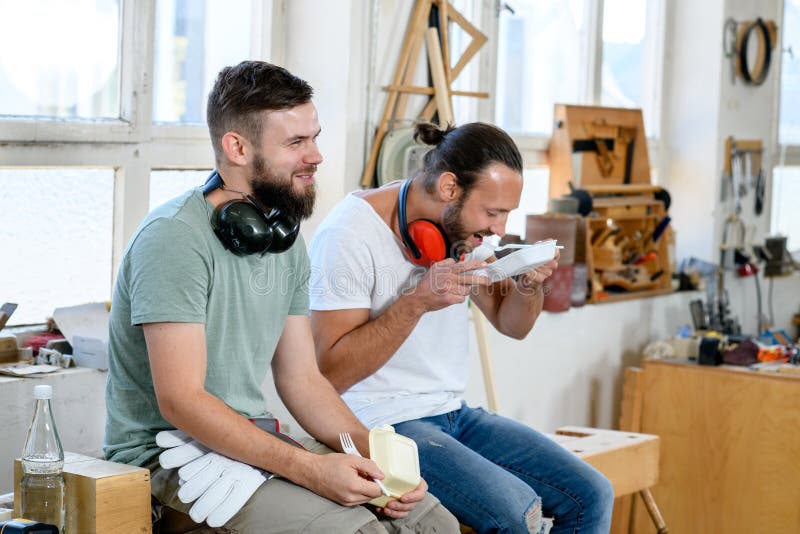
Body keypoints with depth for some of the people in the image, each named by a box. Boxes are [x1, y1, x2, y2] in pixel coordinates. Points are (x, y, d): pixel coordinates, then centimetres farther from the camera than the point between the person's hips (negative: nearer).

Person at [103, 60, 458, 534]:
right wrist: (308, 468, -25)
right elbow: (180, 401, -22)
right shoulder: (174, 238, -17)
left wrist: (377, 454, -6)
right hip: (168, 450, -7)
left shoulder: (287, 242, 9)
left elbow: (302, 380, 11)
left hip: (257, 442, 8)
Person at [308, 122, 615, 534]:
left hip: (454, 414, 8)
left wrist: (530, 282, -7)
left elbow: (512, 325, 16)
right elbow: (327, 373, -20)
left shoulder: (461, 224, 5)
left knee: (591, 496, -6)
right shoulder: (350, 234, -17)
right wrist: (417, 301, -27)